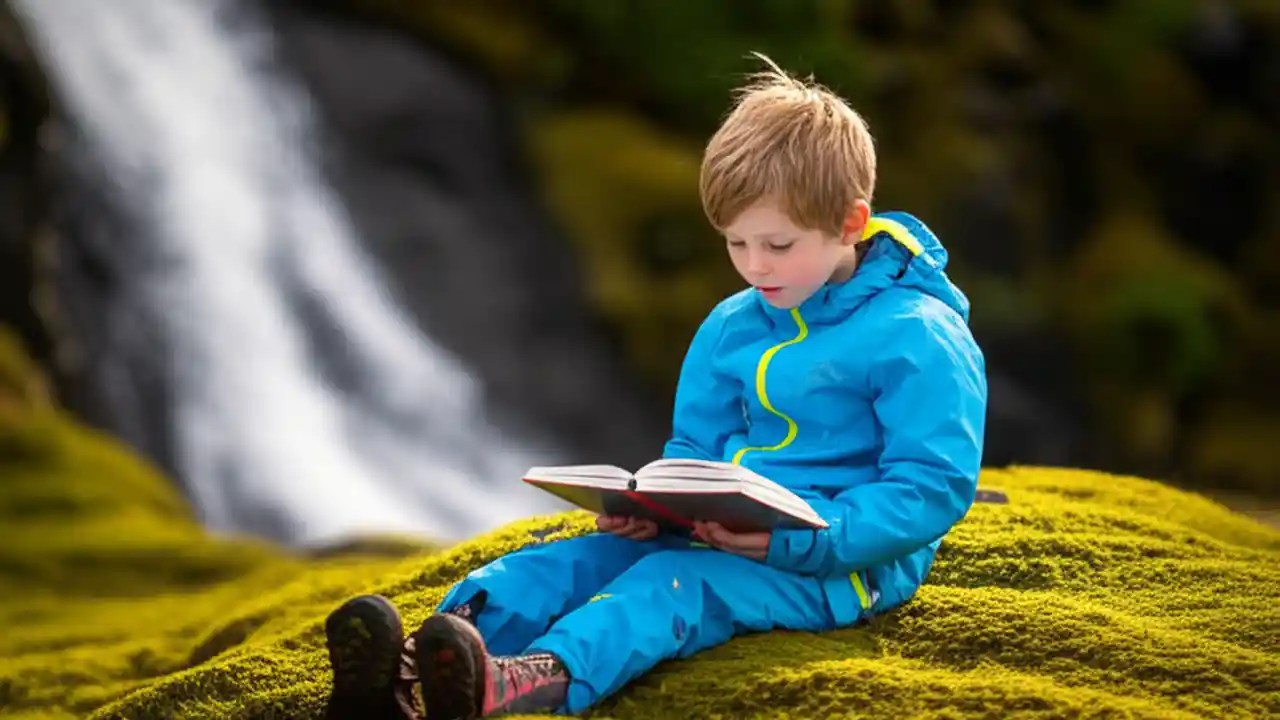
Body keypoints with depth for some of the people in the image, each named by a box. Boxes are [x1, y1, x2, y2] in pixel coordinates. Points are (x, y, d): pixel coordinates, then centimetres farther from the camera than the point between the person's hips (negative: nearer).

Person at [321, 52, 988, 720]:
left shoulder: (916, 339, -12)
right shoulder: (729, 328, 12)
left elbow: (933, 488, -18)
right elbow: (693, 451, 19)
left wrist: (797, 540, -30)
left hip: (845, 561, -7)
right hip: (733, 532, 7)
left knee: (678, 581, -34)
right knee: (577, 559, -17)